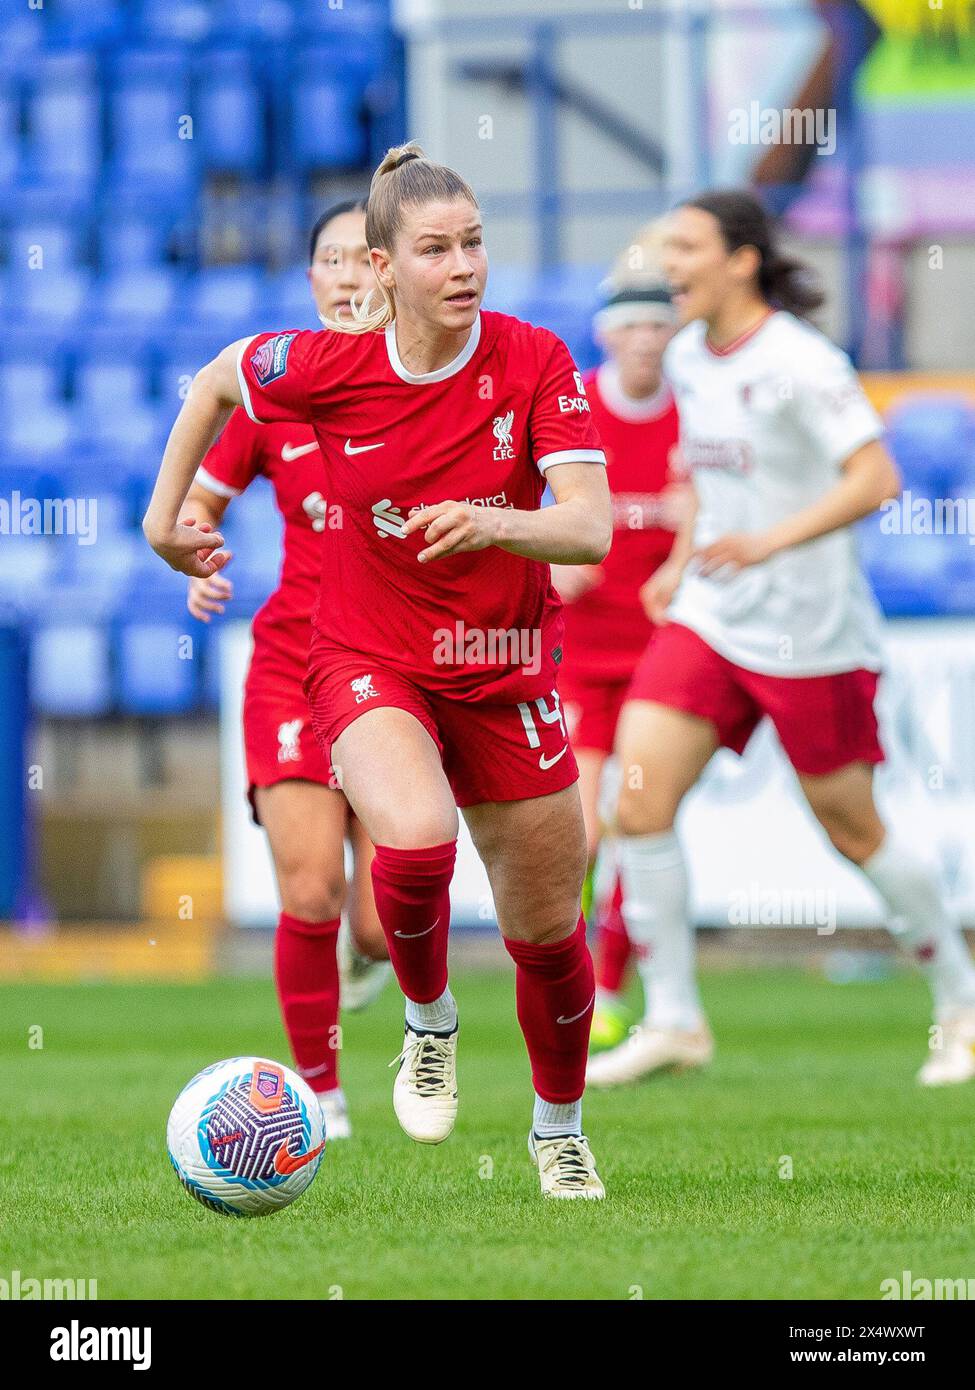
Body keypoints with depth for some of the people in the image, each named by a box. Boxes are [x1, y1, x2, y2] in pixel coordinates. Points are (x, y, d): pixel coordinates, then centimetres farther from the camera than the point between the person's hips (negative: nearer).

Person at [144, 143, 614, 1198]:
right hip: (367, 663, -1)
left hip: (505, 669, 1)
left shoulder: (534, 361, -15)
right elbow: (215, 380, 8)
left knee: (548, 933, 10)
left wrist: (497, 523, -40)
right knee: (416, 839, -33)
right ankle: (429, 1023, -1)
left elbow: (592, 528, -21)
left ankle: (560, 1129, 38)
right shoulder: (326, 367, -14)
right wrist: (165, 513, 13)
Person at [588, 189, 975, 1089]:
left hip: (811, 634, -7)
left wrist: (769, 542, -31)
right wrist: (683, 562, 12)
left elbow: (877, 480, -22)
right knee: (637, 802, -9)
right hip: (708, 619, 7)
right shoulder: (688, 358, 7)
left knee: (853, 831, 5)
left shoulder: (799, 363, -16)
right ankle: (672, 1020, 0)